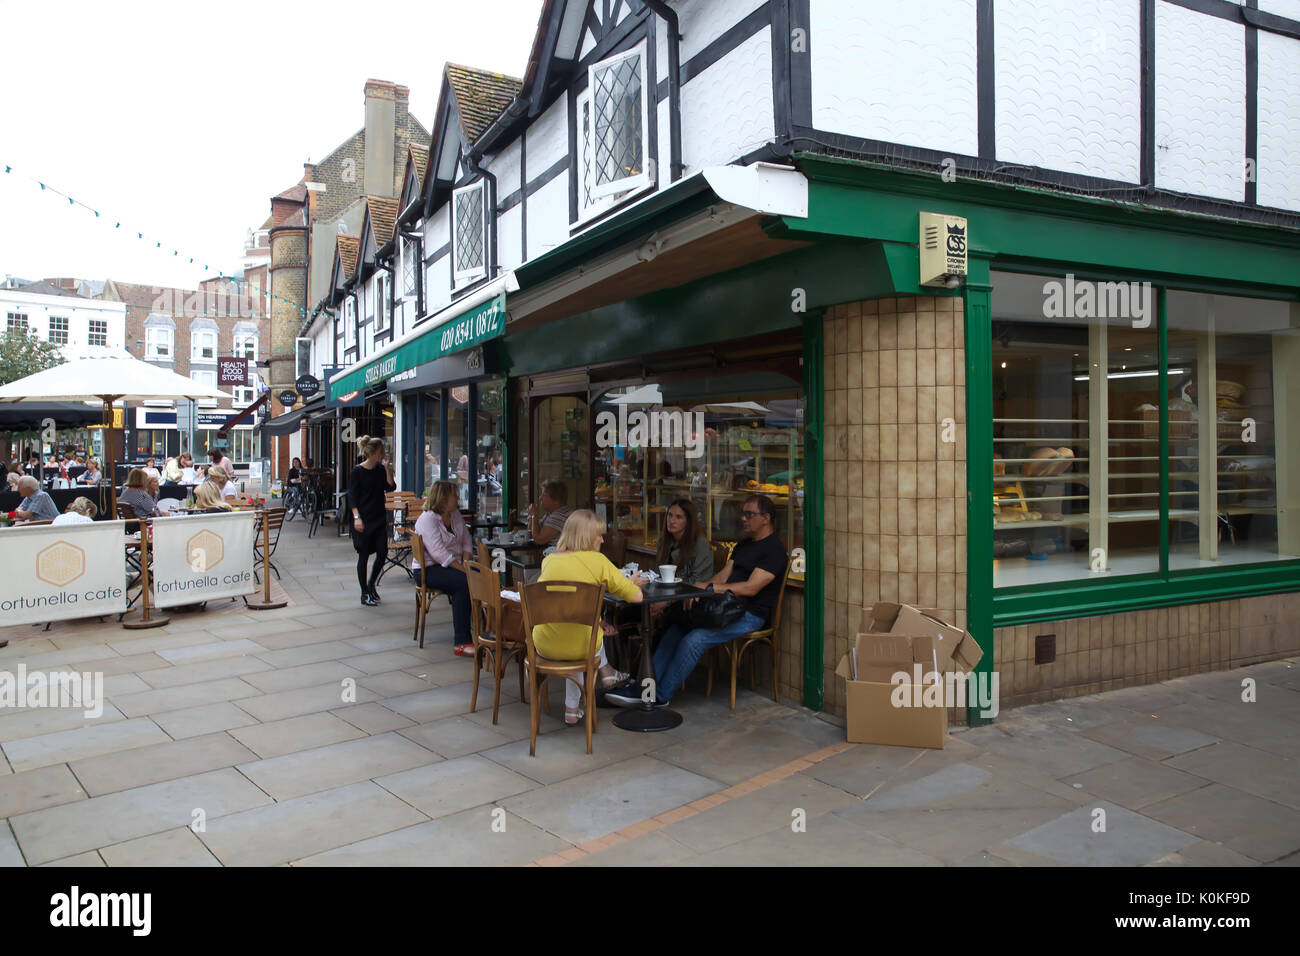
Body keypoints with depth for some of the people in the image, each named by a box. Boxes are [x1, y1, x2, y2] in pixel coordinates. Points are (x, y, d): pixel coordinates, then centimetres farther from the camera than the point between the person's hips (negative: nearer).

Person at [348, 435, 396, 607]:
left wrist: (387, 468, -9)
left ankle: (372, 584, 27)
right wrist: (357, 517, -18)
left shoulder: (381, 469, 6)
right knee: (364, 555, 1)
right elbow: (352, 497, -9)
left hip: (379, 518, 5)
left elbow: (391, 487, -3)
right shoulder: (357, 472, -8)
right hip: (364, 520, -5)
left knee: (382, 552, 3)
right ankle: (365, 594, 11)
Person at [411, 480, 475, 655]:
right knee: (464, 583, -33)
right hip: (428, 570, -7)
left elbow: (466, 541, 13)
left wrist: (467, 563, -7)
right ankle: (462, 642, -31)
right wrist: (463, 570, -26)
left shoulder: (455, 514, 14)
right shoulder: (427, 520, -12)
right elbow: (439, 553, -22)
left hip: (454, 565, 7)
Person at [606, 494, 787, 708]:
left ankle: (659, 696, -14)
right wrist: (698, 589, -5)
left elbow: (751, 588, -19)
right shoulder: (744, 543, 19)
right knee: (675, 630, -7)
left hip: (749, 616, -9)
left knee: (693, 640, -24)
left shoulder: (774, 549, -10)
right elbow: (723, 576, 13)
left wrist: (708, 587, -19)